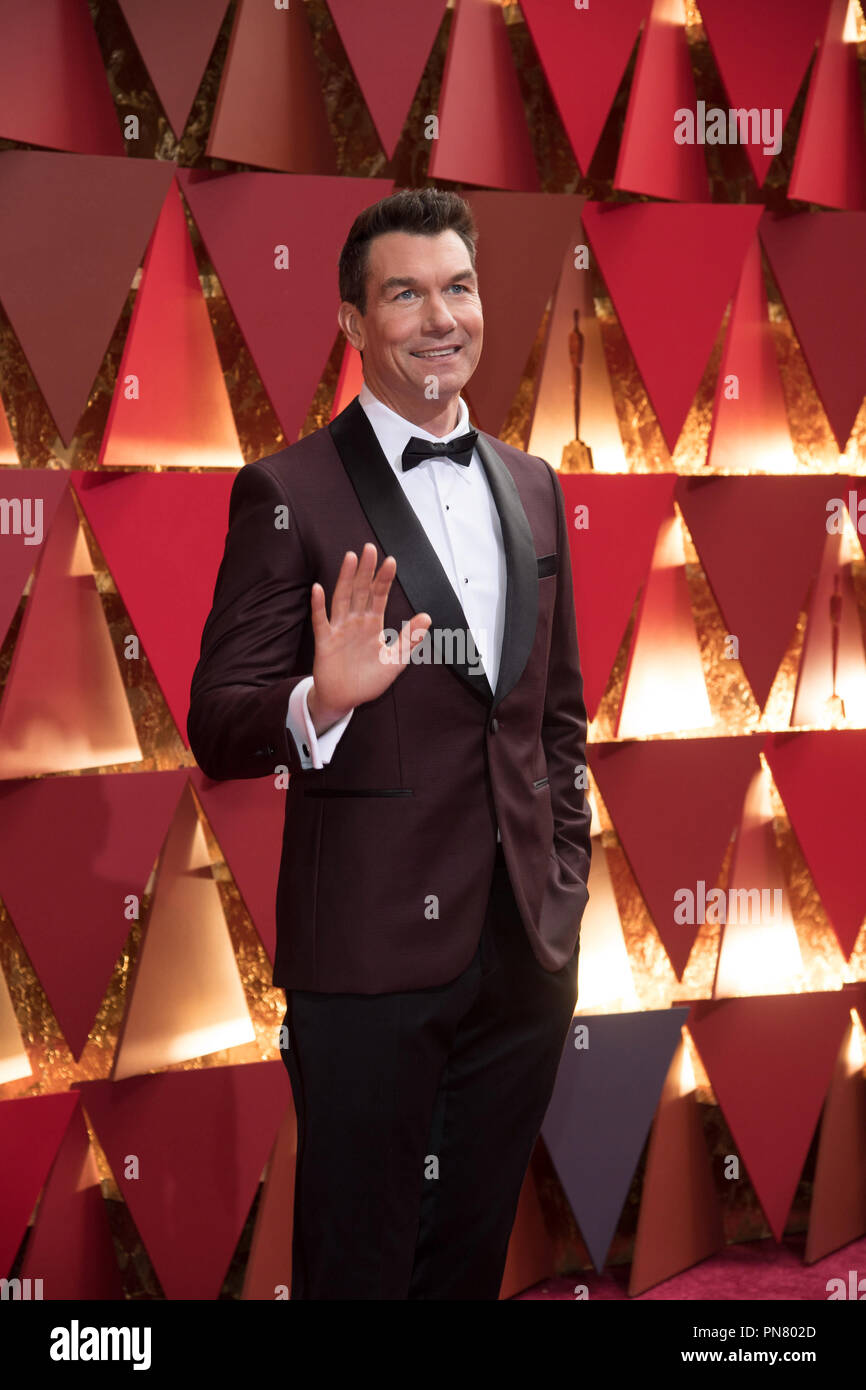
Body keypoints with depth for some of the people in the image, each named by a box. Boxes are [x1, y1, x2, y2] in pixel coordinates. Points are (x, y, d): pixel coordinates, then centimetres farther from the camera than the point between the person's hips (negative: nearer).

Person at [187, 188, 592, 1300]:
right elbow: (217, 730, -9)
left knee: (472, 1255, 16)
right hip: (371, 953, -5)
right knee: (357, 1263, 6)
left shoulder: (530, 486, 12)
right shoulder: (288, 494, -6)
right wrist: (319, 704, -29)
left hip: (527, 948, 5)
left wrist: (567, 867, 12)